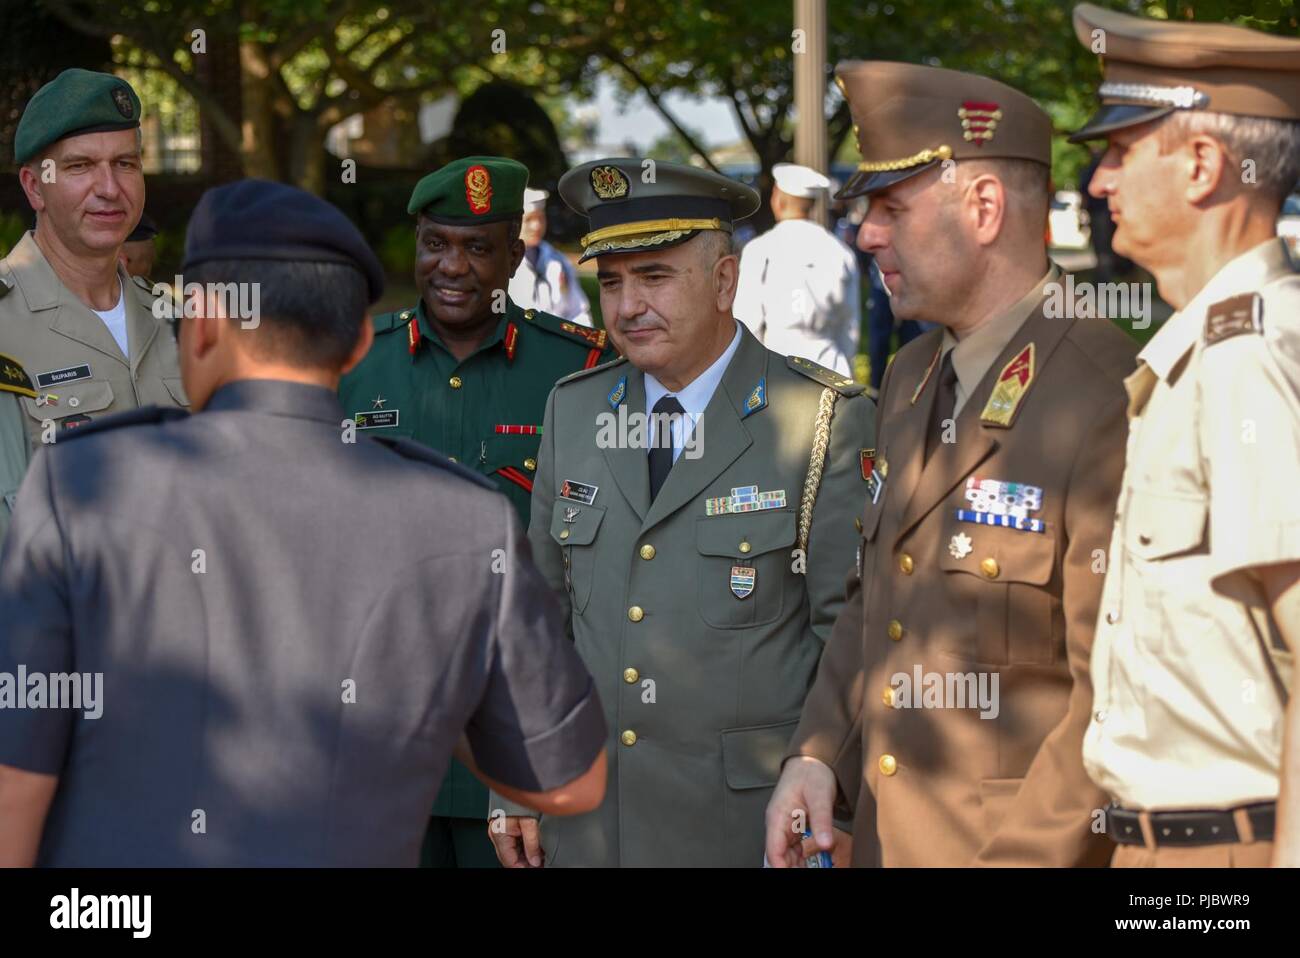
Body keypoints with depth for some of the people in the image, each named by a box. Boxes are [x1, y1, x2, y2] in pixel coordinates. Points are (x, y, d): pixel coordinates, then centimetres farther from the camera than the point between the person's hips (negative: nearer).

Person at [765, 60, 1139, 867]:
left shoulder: (1106, 403, -18)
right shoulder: (911, 380, 10)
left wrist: (1023, 854, -21)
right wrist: (817, 755, 4)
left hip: (1040, 850, -8)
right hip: (887, 839, 8)